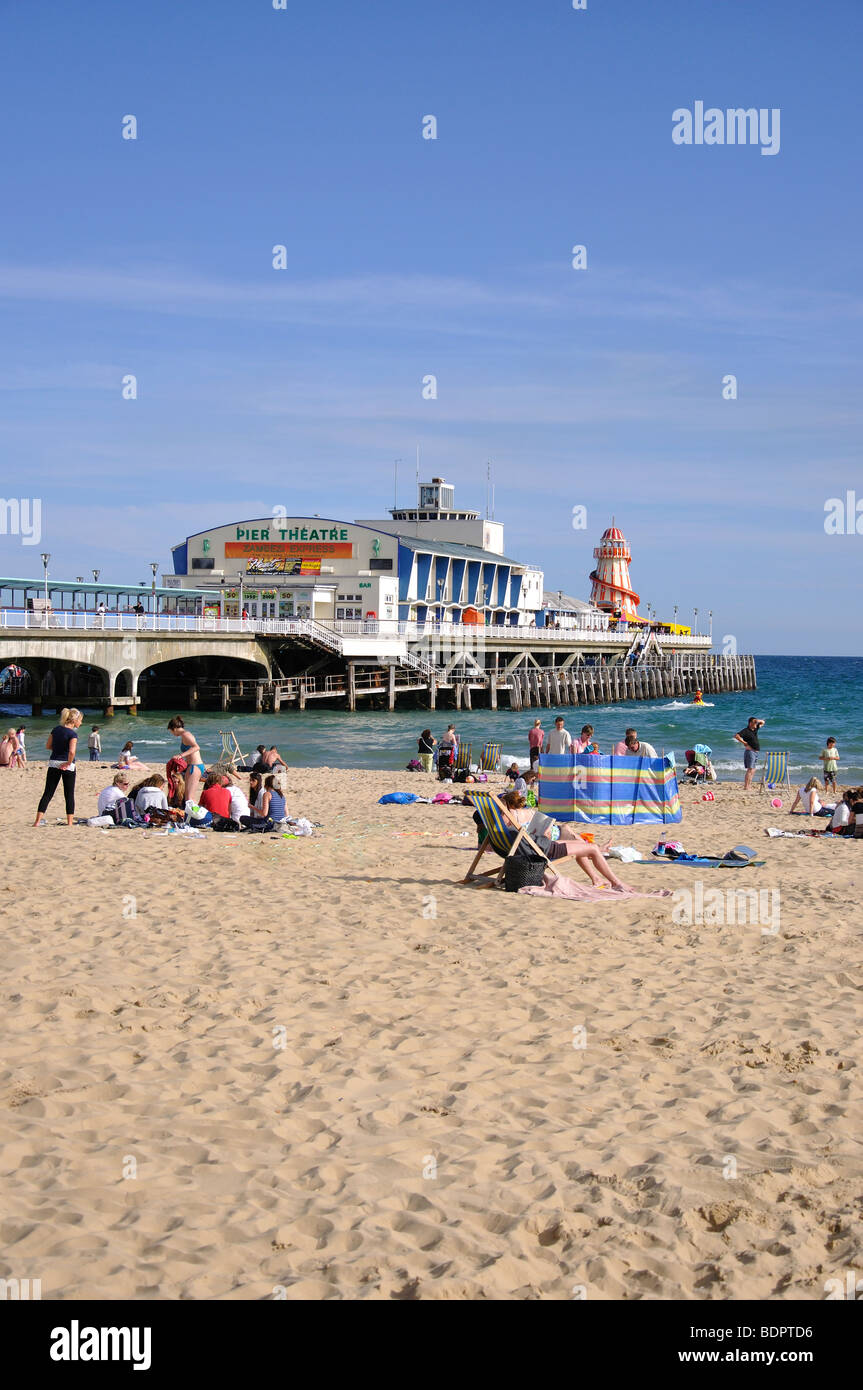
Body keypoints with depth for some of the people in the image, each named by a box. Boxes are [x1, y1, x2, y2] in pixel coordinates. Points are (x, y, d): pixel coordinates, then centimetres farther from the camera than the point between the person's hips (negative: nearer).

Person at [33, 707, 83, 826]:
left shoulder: (56, 729, 5)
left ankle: (38, 821, 0)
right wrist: (69, 763, -12)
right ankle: (70, 822, 6)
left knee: (48, 793, 6)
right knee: (69, 795, 5)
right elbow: (72, 751, -25)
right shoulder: (73, 733, -13)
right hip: (67, 766, -5)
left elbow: (48, 746, 10)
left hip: (53, 763, 5)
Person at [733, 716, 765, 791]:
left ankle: (748, 786, 12)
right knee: (750, 769, -14)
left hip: (755, 752, 9)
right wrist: (744, 743, -19)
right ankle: (745, 787, -17)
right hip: (750, 751, -9)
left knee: (752, 770, 9)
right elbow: (736, 736, -23)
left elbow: (762, 722, 27)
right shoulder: (746, 731, -10)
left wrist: (758, 721, 4)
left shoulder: (755, 729, 14)